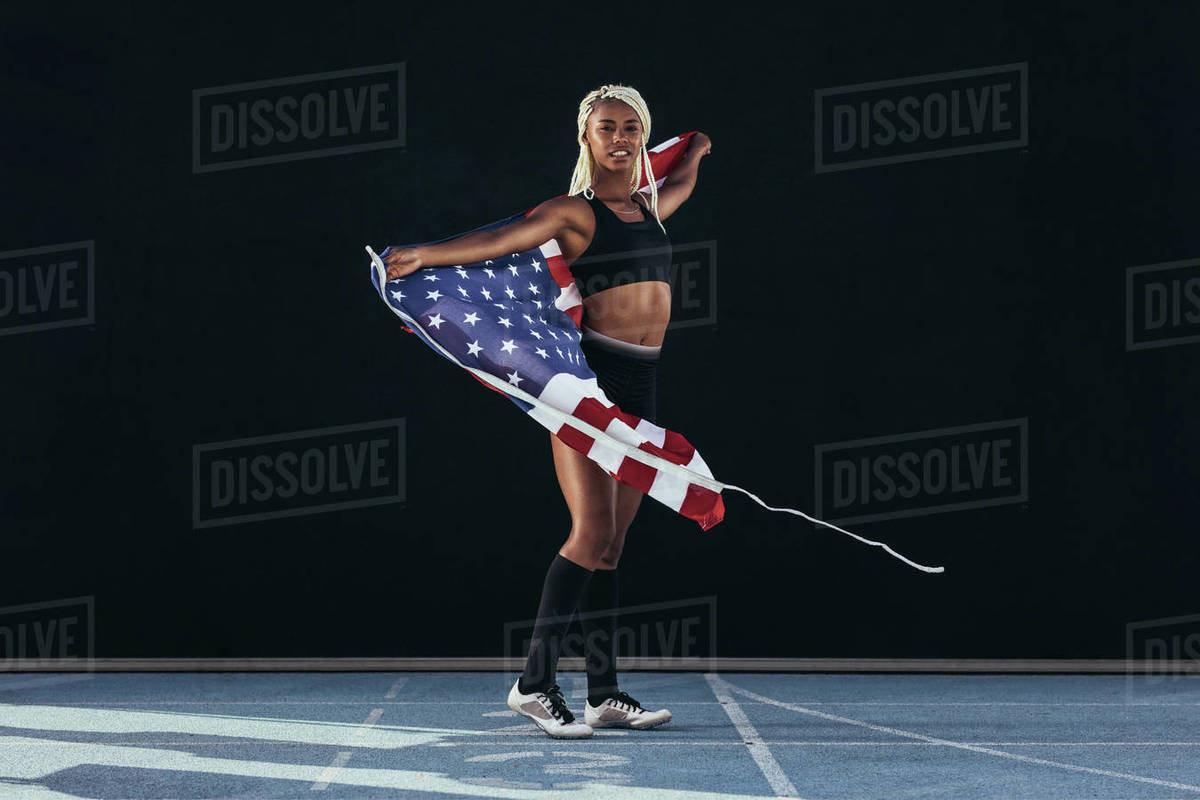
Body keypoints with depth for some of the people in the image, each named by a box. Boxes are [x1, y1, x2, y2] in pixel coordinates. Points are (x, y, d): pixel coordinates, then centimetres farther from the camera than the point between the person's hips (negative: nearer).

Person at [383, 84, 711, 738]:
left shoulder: (650, 207, 17)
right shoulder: (575, 212, -3)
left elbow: (682, 183, 42)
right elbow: (499, 241, -16)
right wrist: (424, 256, -28)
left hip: (641, 387, 7)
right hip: (591, 377, -7)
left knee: (612, 541, 6)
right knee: (593, 531, -15)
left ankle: (604, 695, 7)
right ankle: (534, 681, -10)